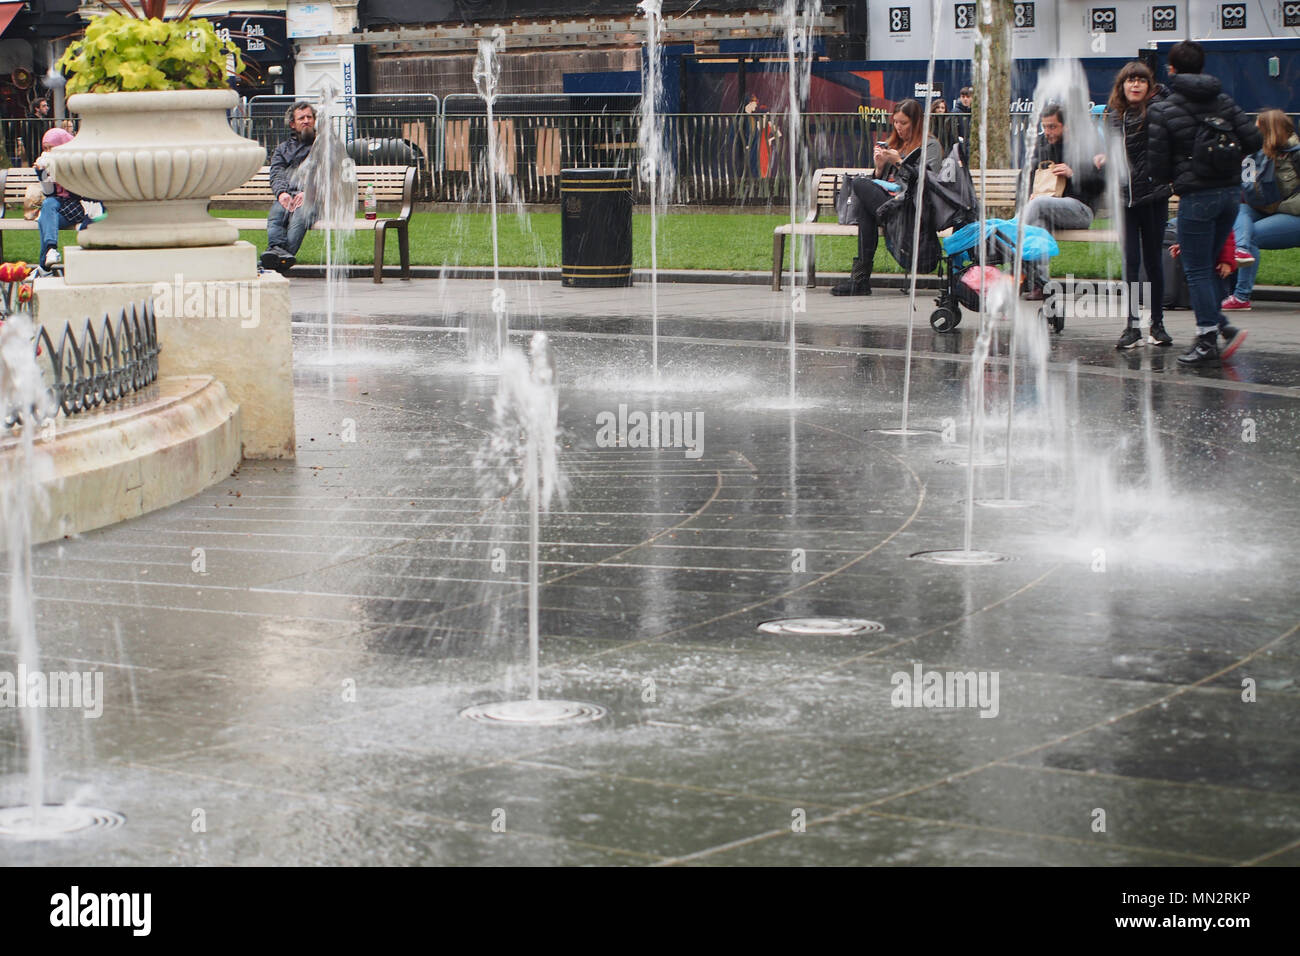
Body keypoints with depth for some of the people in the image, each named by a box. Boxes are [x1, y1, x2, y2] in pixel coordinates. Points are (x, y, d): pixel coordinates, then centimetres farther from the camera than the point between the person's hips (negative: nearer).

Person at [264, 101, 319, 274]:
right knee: (275, 216, -33)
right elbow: (276, 175, 15)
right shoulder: (283, 148, 32)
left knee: (300, 216, -38)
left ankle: (287, 254, -59)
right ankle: (277, 248, -58)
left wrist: (308, 192, -11)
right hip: (286, 196, 3)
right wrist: (281, 193, -9)